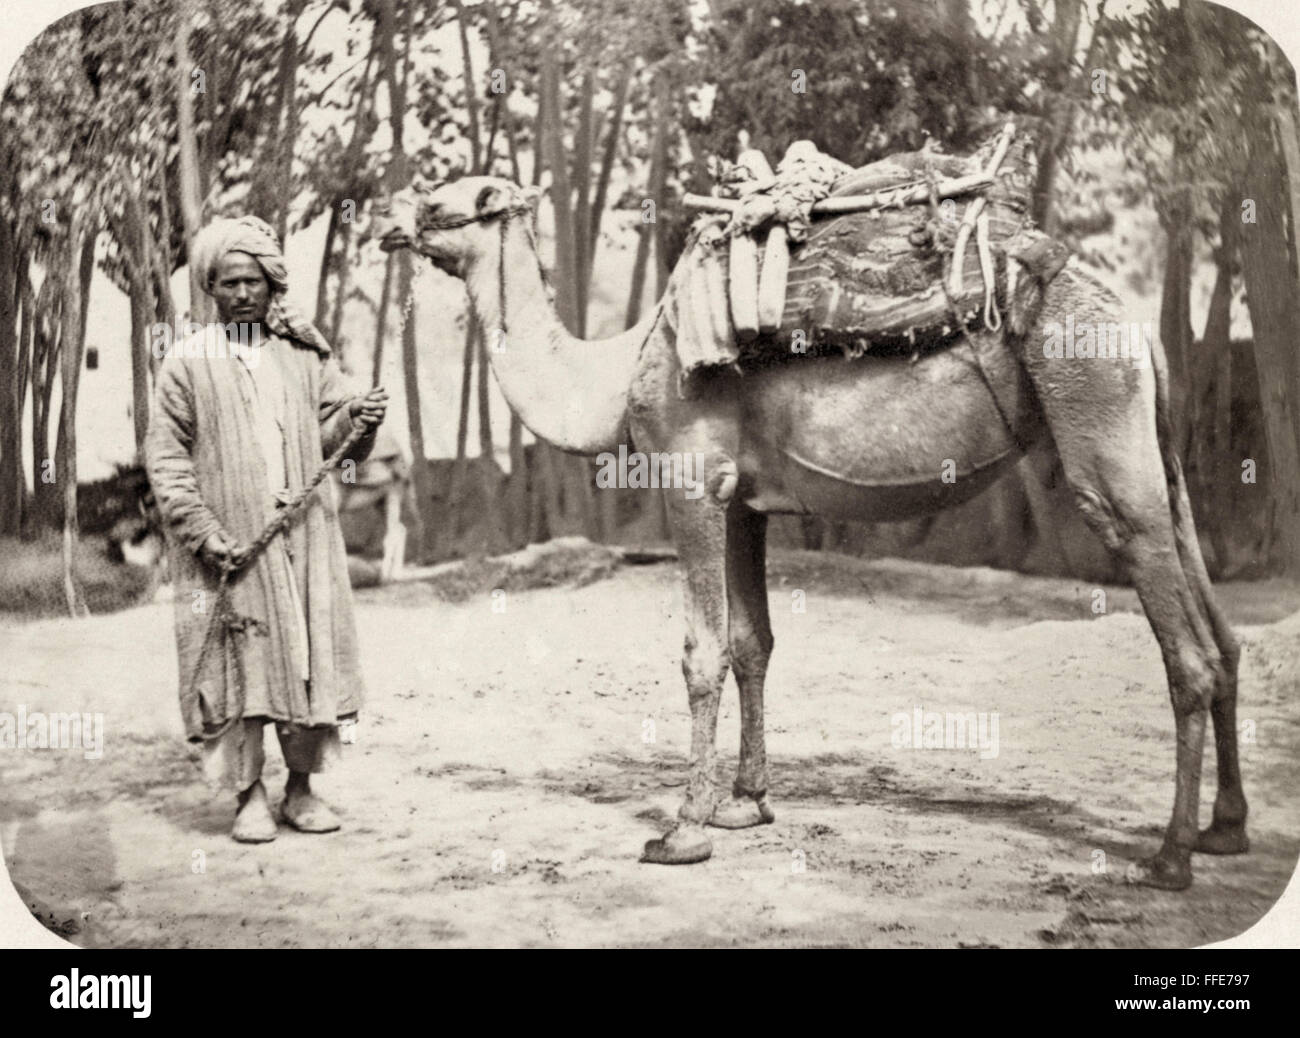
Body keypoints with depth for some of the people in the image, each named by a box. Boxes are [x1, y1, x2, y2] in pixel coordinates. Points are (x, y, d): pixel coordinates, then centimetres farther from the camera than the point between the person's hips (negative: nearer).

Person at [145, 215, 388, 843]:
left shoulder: (306, 354, 10)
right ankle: (249, 796, 8)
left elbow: (331, 439, 8)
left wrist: (355, 422, -16)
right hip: (227, 544, -3)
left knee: (311, 657, 4)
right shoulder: (187, 363, 2)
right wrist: (204, 532, -12)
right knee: (239, 662, -2)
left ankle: (301, 786, 16)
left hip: (304, 536, 3)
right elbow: (165, 456, -2)